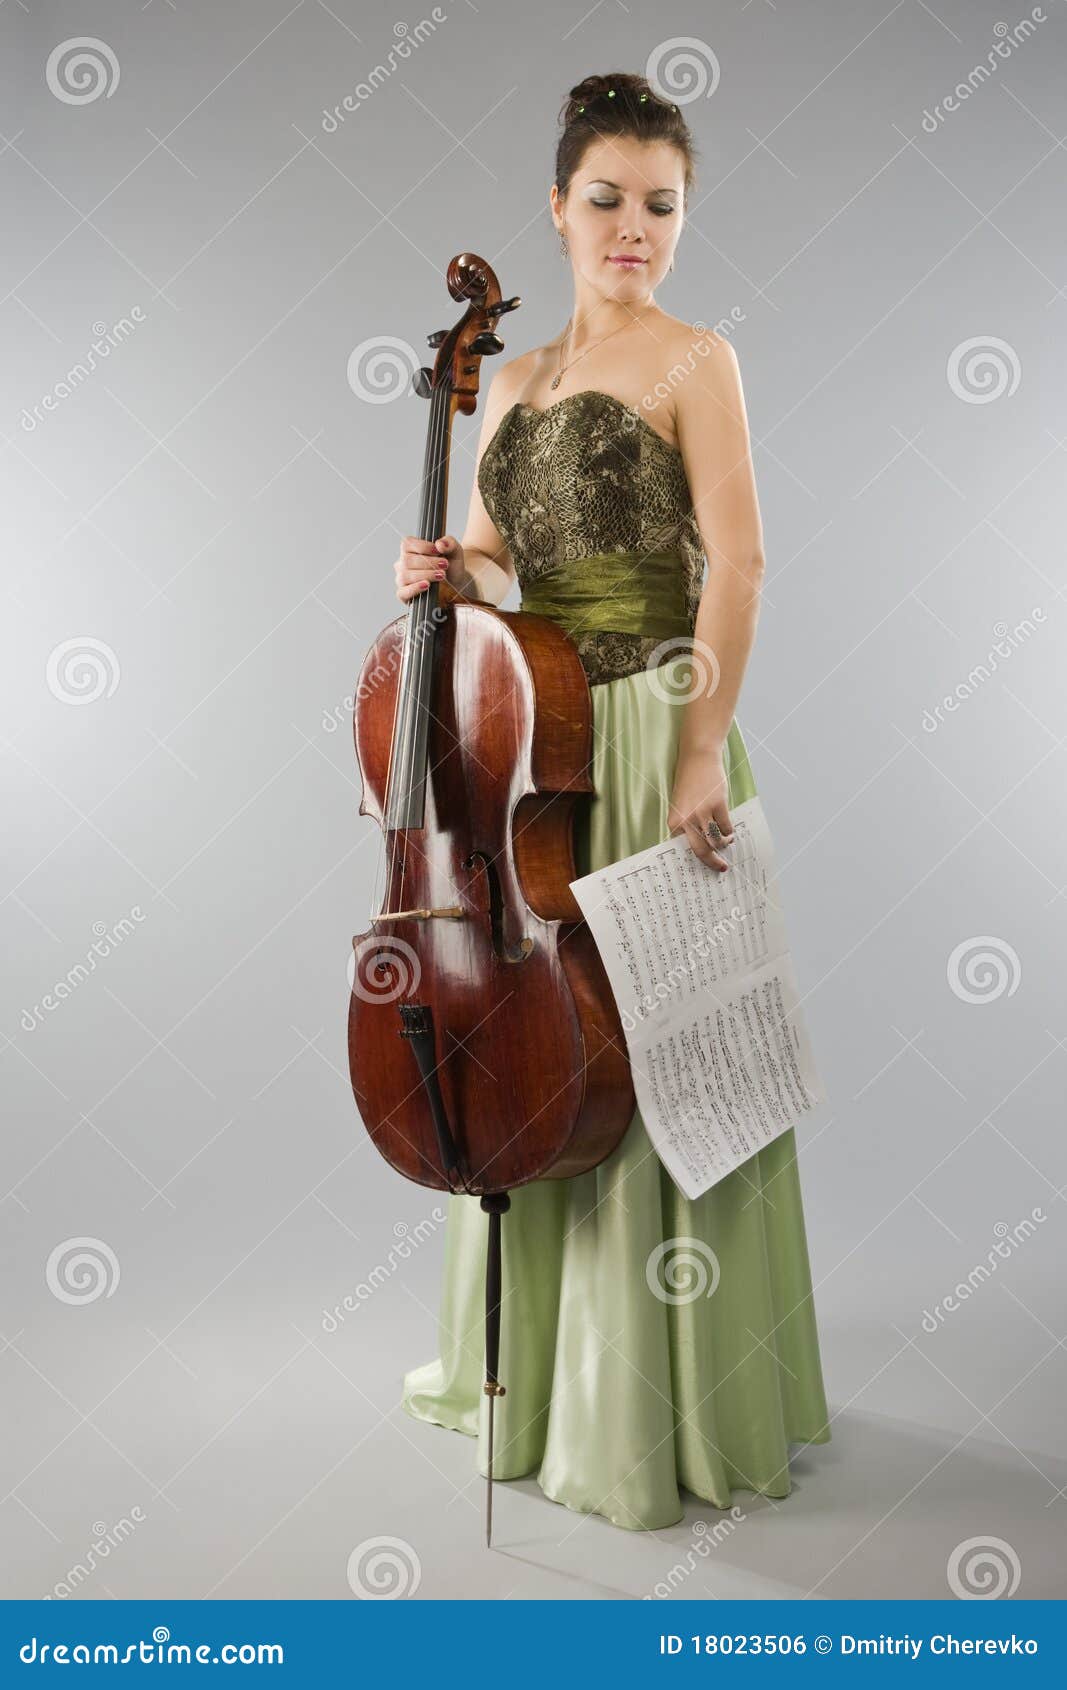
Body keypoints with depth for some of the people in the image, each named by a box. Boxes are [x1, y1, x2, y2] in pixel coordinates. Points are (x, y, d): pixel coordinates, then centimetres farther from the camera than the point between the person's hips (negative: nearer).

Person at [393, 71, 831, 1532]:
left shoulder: (691, 359, -1)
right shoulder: (514, 381, 17)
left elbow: (738, 560, -11)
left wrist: (706, 746, -19)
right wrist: (449, 567, -1)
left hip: (651, 729, -6)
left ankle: (660, 1414, 13)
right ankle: (528, 1361, 31)